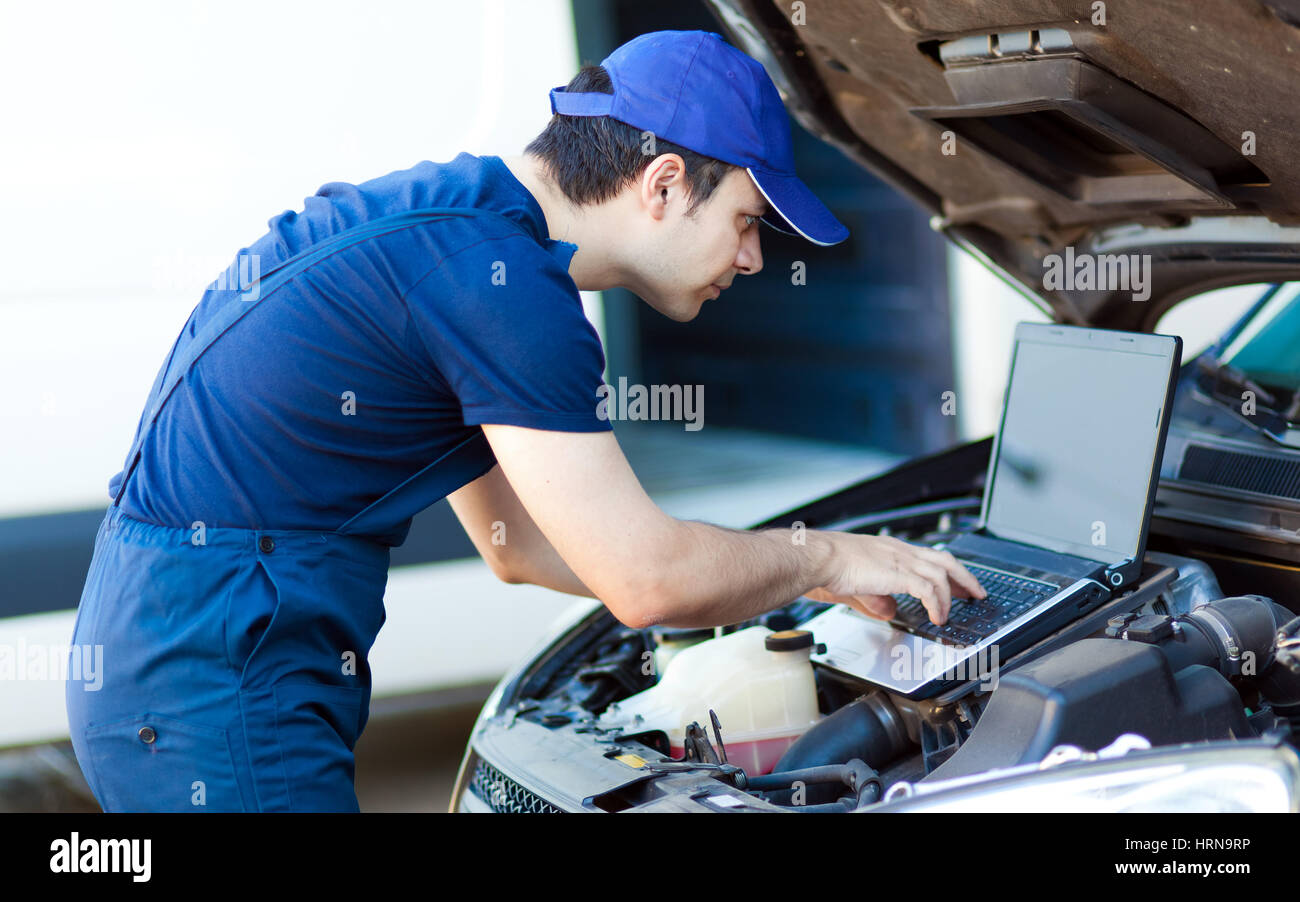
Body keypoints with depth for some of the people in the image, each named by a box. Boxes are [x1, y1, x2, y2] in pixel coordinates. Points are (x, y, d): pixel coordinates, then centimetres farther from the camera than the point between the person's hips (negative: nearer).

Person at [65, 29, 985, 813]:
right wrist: (826, 557, 0)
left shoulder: (451, 219, 13)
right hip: (217, 684, -10)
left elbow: (520, 540, 20)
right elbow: (642, 580, -18)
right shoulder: (498, 273, -18)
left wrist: (791, 575, 19)